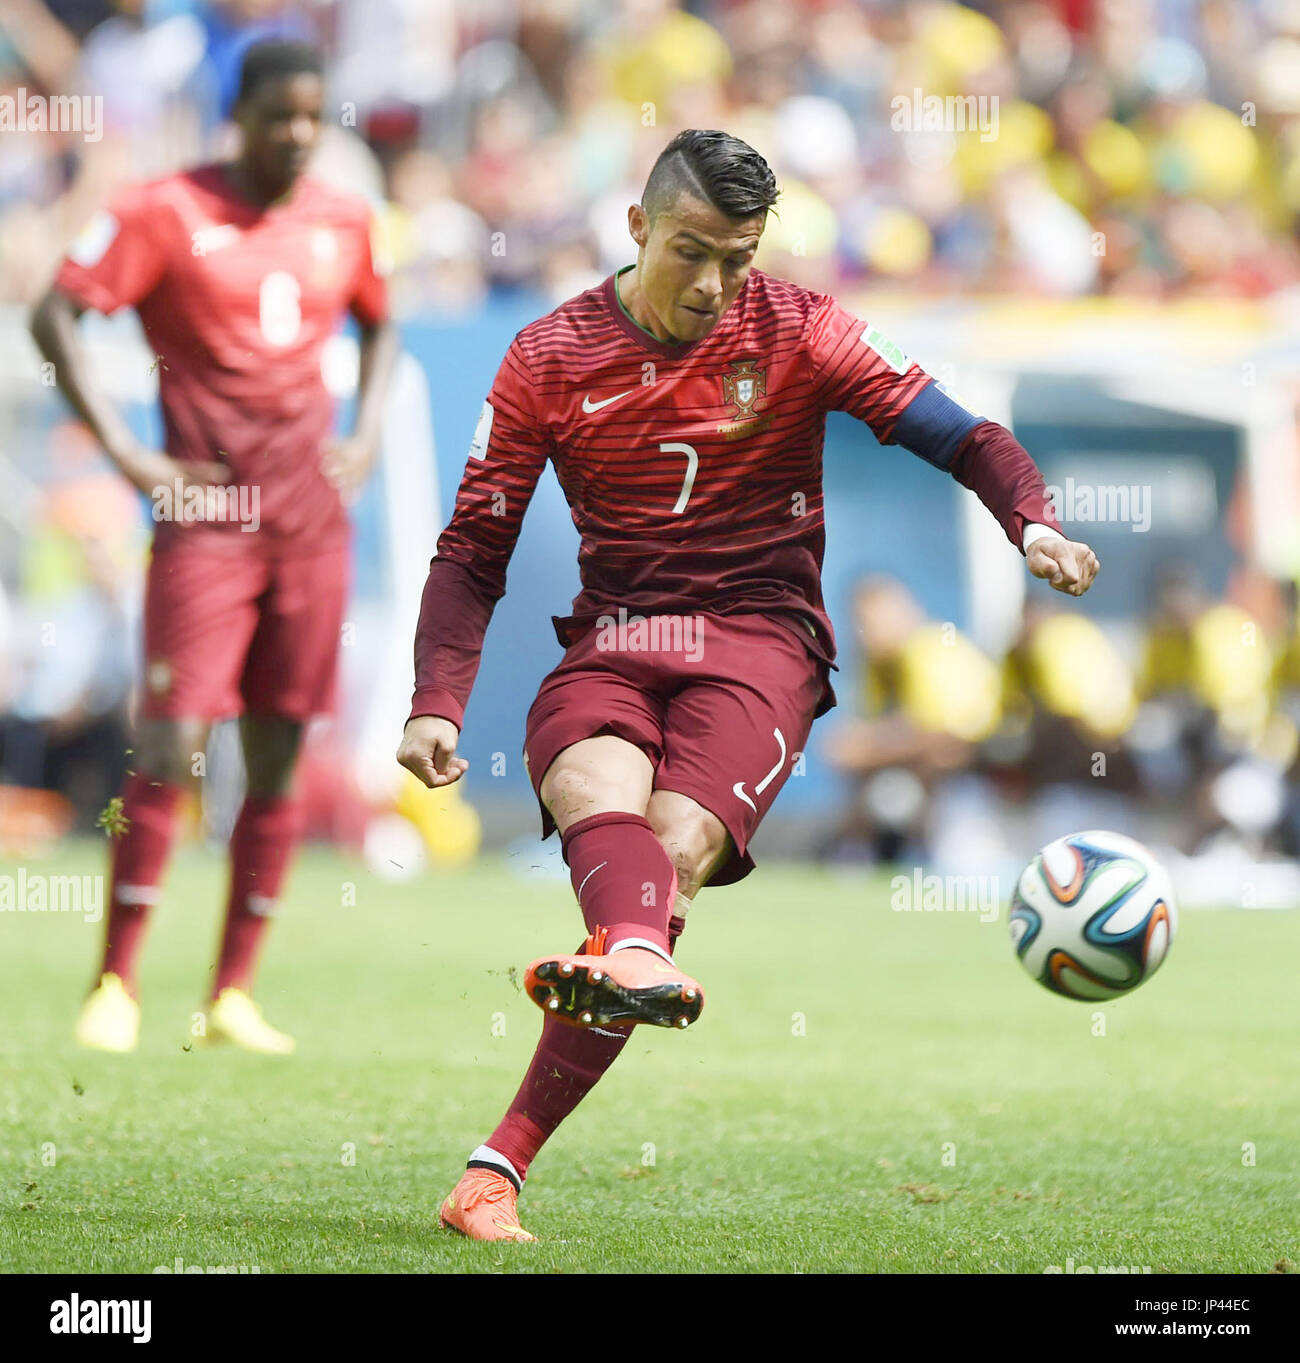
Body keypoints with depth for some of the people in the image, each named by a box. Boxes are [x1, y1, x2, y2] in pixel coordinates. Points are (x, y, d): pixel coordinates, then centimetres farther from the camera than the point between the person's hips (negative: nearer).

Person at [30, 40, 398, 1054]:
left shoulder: (345, 223, 9)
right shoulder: (168, 212, -5)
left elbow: (379, 326, 27)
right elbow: (56, 316, -7)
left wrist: (365, 438, 10)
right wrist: (129, 455, -12)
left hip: (312, 522, 4)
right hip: (206, 515, -4)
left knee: (278, 764, 3)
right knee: (171, 750, -11)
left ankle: (235, 994, 9)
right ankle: (116, 983, -1)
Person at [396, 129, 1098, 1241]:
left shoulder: (795, 331, 3)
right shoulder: (553, 358, 6)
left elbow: (959, 435, 0)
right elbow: (473, 551, 9)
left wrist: (1034, 522, -21)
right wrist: (437, 706, -3)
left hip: (759, 641, -2)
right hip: (607, 641, 2)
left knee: (673, 850, -27)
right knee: (599, 794, -34)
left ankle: (499, 1169, -35)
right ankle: (640, 959, -68)